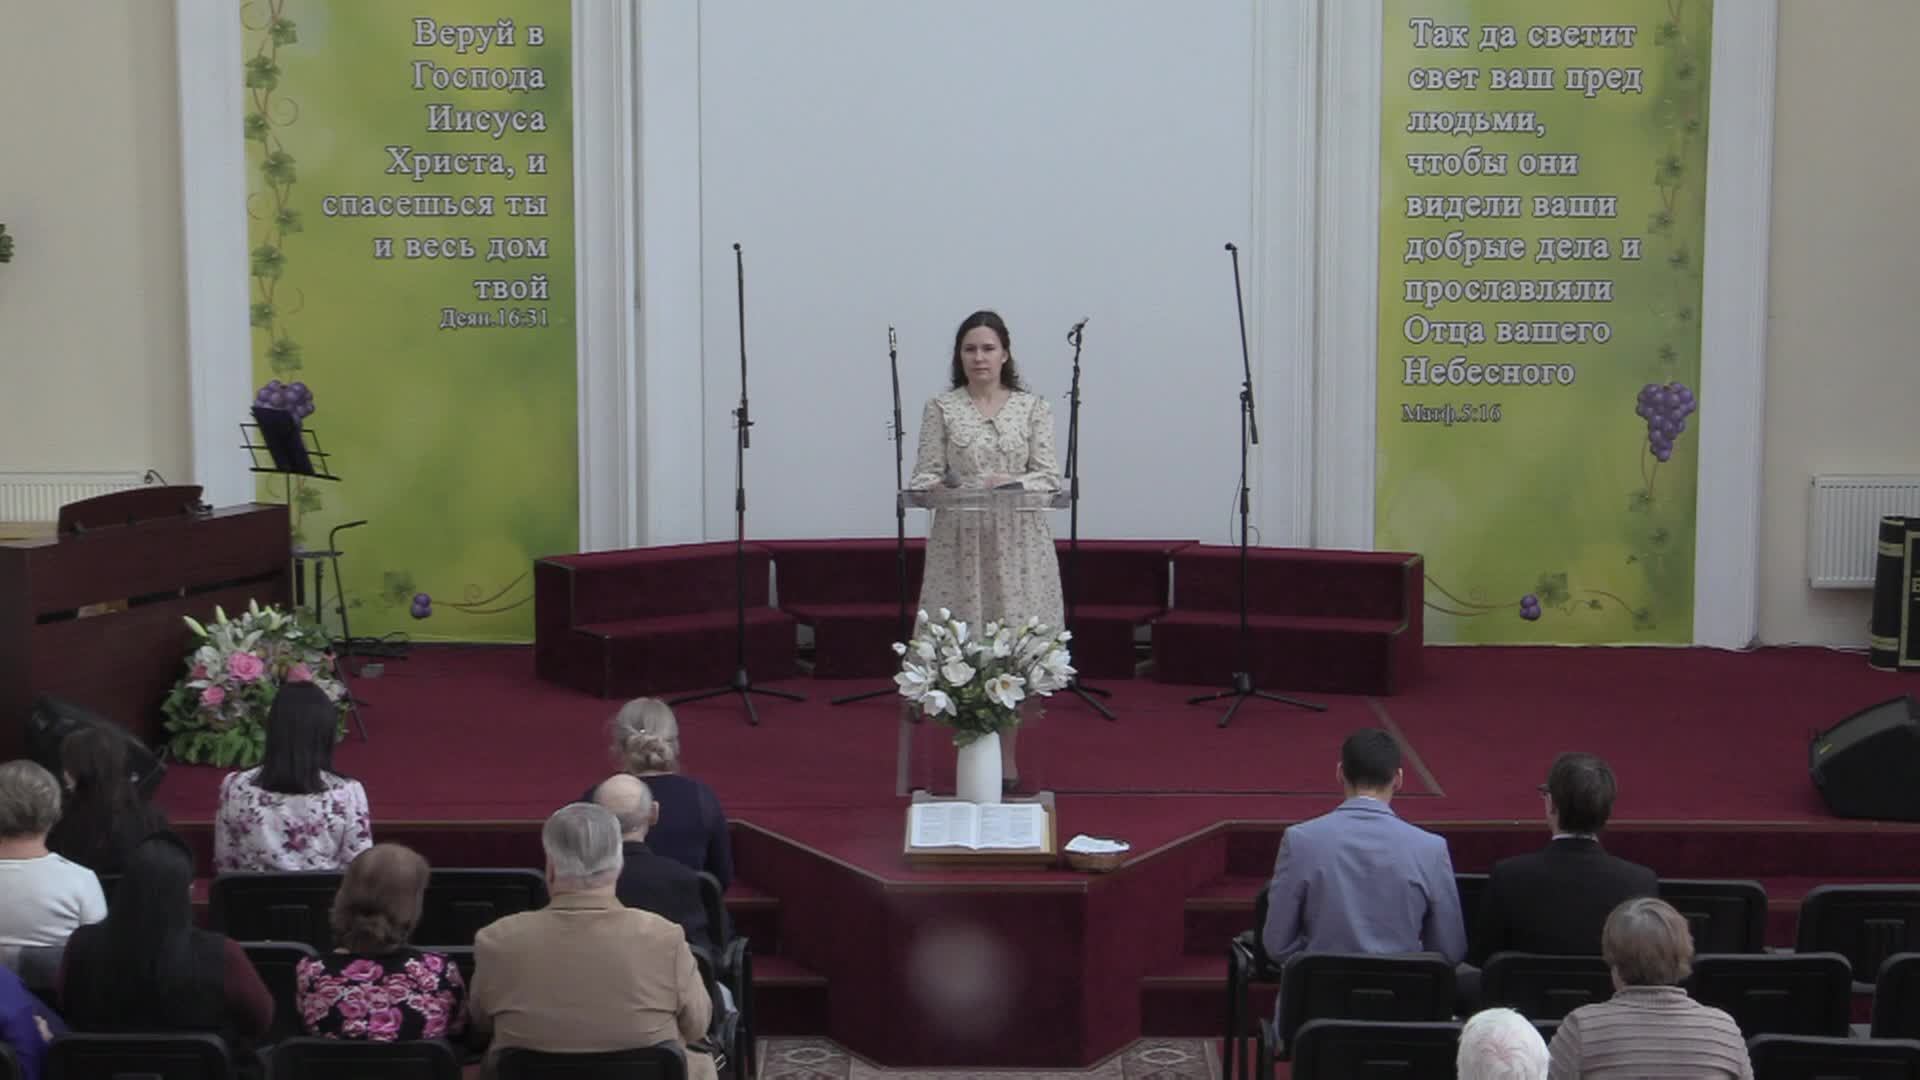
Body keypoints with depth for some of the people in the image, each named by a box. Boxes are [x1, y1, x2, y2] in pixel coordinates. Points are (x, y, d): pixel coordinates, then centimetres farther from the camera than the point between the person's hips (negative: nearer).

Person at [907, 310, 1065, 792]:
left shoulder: (1033, 407, 6)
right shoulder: (942, 408, 6)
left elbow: (1049, 476, 0)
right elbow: (926, 473, 2)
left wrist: (1012, 482, -18)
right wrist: (931, 487, -21)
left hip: (1018, 540, 0)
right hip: (960, 540, 0)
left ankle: (1007, 755, 13)